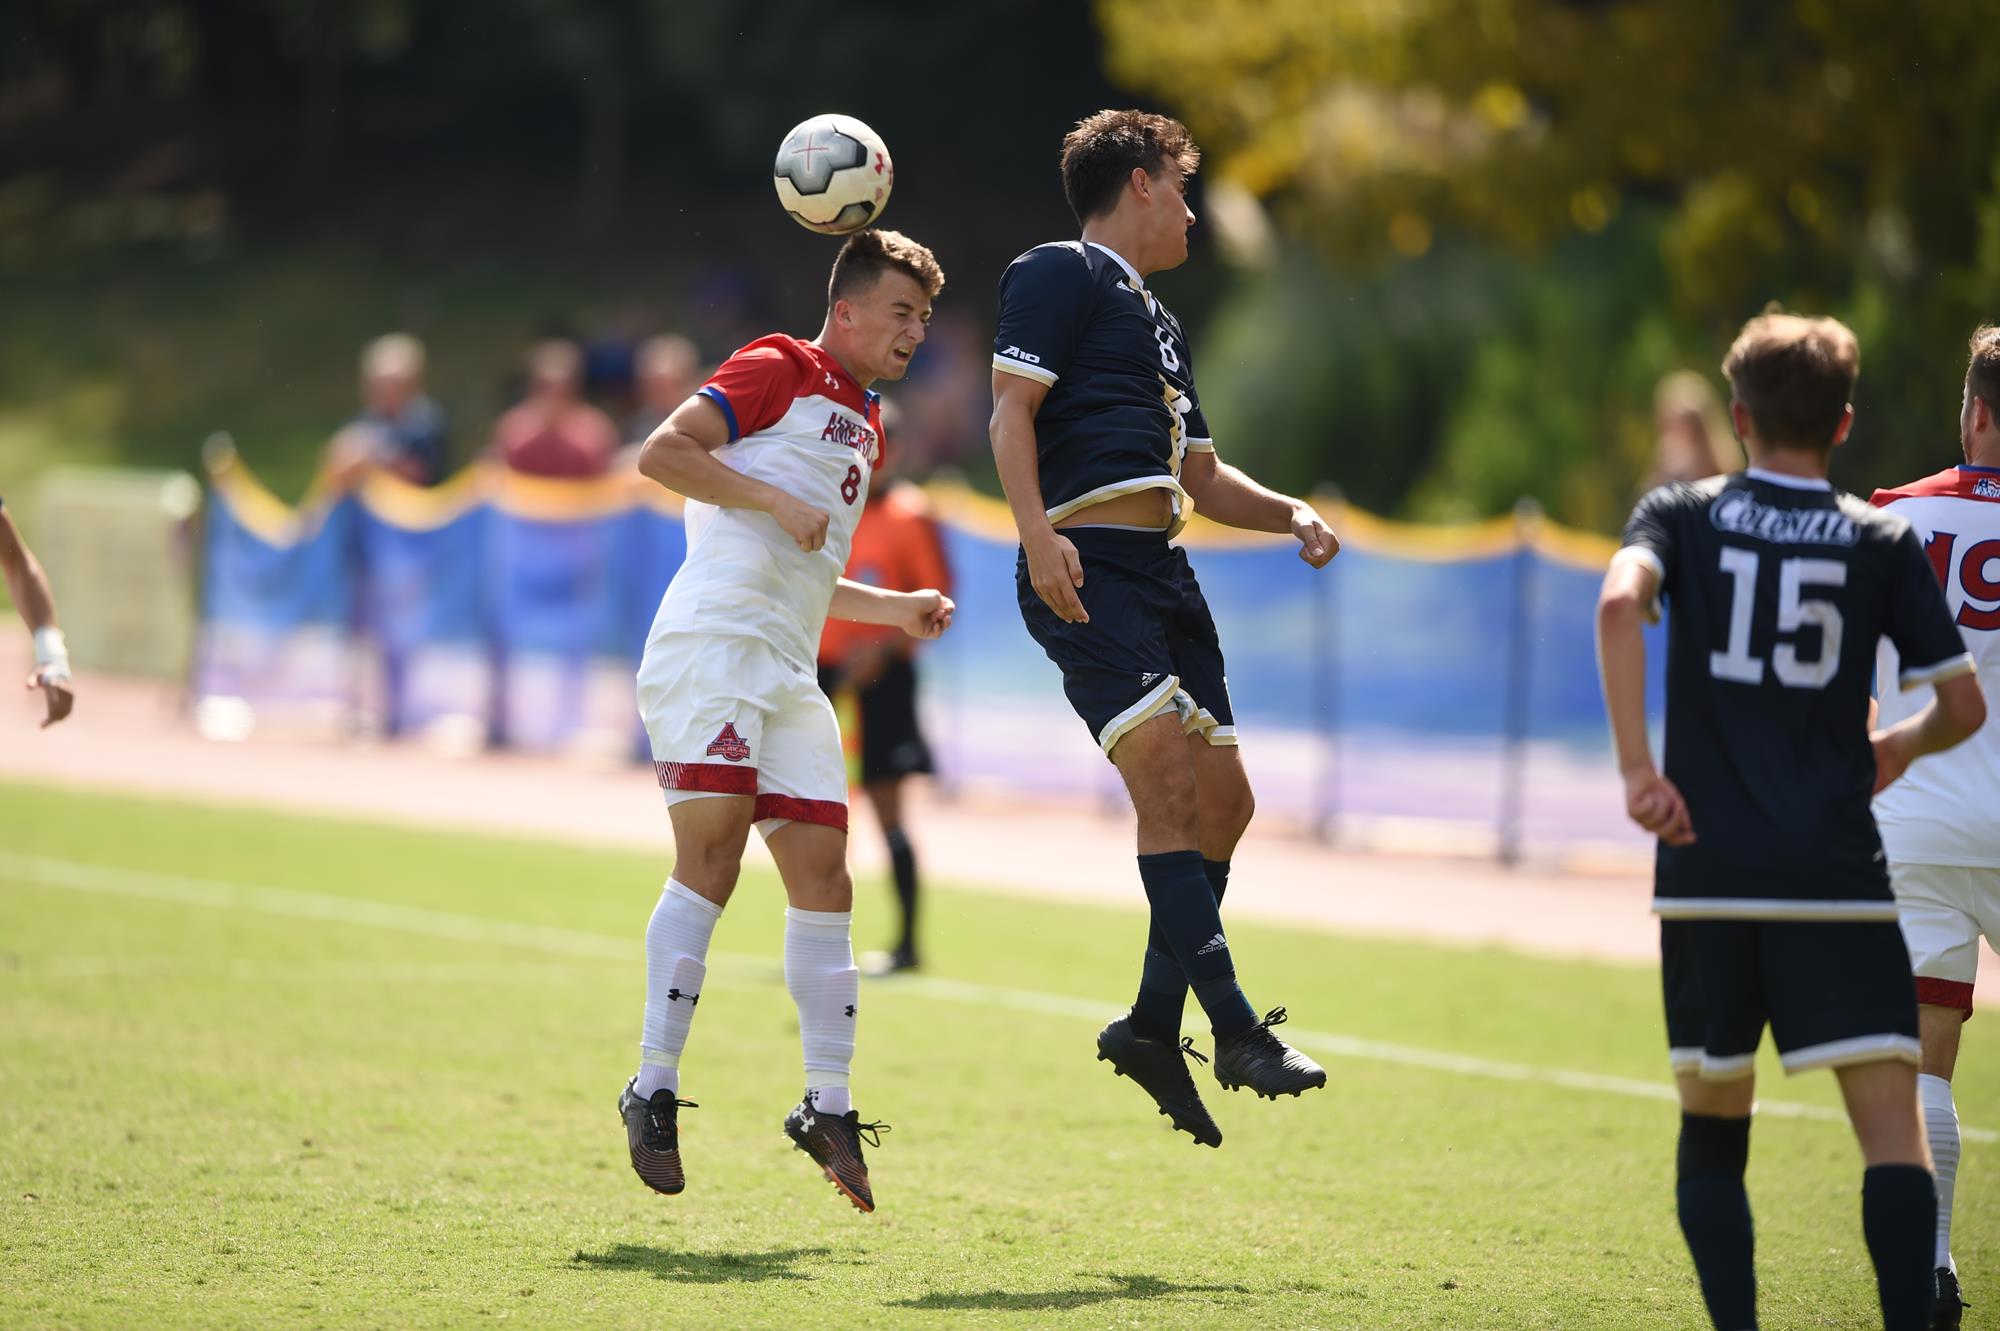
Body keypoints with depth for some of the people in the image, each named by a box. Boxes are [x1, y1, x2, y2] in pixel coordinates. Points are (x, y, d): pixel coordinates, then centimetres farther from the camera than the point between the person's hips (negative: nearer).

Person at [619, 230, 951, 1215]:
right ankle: (654, 1088, -14)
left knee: (822, 875, 1)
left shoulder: (863, 426, 27)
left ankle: (827, 1106, 4)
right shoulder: (779, 371, 1)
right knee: (711, 854, -16)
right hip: (713, 644, -8)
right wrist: (776, 501, -16)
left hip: (787, 674, 8)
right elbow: (662, 452, -10)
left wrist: (894, 609, 22)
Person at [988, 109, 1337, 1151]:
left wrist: (1290, 515, 15)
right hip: (1088, 568, -10)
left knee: (1222, 800, 6)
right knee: (1167, 772, -20)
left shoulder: (1157, 324, 29)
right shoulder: (1059, 275, 2)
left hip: (1161, 571, 10)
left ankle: (1153, 1026, 17)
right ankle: (1237, 1027, -25)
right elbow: (1011, 410, -9)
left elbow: (1203, 479, 34)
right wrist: (1037, 533, -23)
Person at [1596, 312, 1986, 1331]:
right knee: (1891, 1123, -7)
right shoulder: (1884, 542, 7)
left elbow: (1621, 600, -15)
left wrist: (1636, 767, -14)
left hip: (1707, 870, 1)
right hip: (1838, 876, -1)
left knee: (1711, 1129, 15)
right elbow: (1962, 703, 7)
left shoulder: (1681, 515, 7)